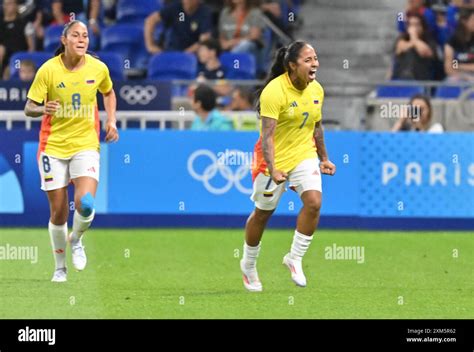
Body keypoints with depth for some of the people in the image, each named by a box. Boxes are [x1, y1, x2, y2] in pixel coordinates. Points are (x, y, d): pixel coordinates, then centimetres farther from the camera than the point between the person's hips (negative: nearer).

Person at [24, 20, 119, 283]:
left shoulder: (98, 68, -2)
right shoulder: (48, 70, -9)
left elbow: (108, 93, 21)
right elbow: (29, 108, -6)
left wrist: (111, 121, 6)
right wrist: (43, 109, -28)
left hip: (85, 145, 1)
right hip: (53, 146, -1)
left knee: (85, 204, -20)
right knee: (58, 212, 3)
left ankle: (76, 240, 14)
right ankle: (60, 267, 25)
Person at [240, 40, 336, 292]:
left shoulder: (316, 90, -1)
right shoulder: (274, 92, -23)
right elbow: (267, 135, -27)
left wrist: (324, 158, 19)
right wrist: (273, 171, -37)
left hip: (304, 154, 5)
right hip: (275, 158, -5)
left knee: (314, 202, -18)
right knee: (263, 213, 9)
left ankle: (295, 258, -2)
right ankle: (248, 264, 33)